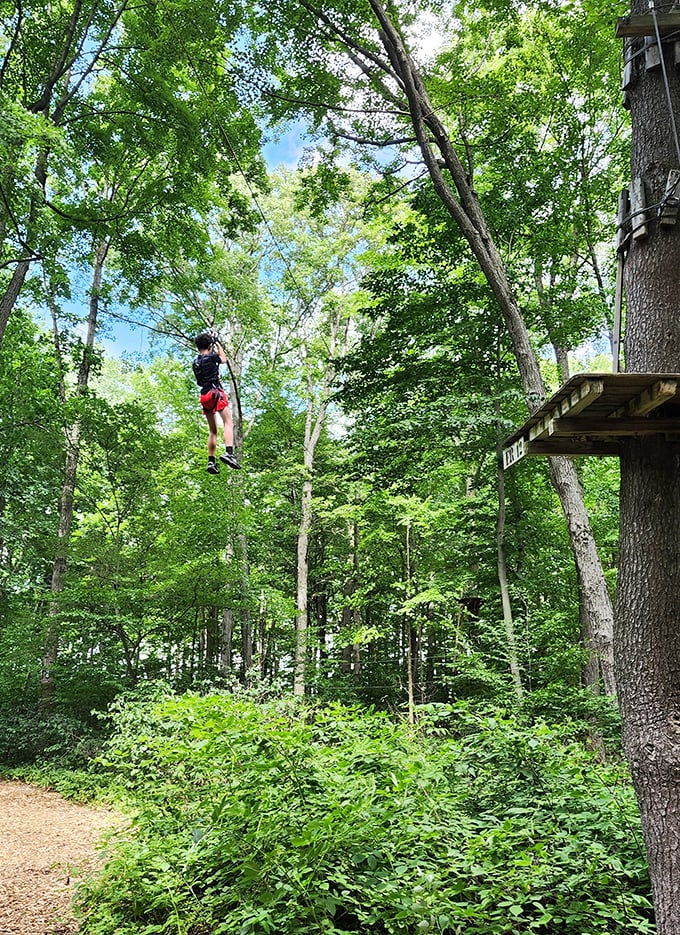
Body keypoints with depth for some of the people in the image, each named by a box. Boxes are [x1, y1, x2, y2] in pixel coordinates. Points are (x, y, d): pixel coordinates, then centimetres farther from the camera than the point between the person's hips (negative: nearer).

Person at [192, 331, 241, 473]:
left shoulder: (195, 362, 14)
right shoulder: (211, 357, -4)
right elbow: (223, 359, 18)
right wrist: (217, 343, 27)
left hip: (204, 396, 7)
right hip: (216, 393, -7)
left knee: (212, 431, 11)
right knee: (228, 423, -16)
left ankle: (211, 462, 5)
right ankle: (228, 453, -38)